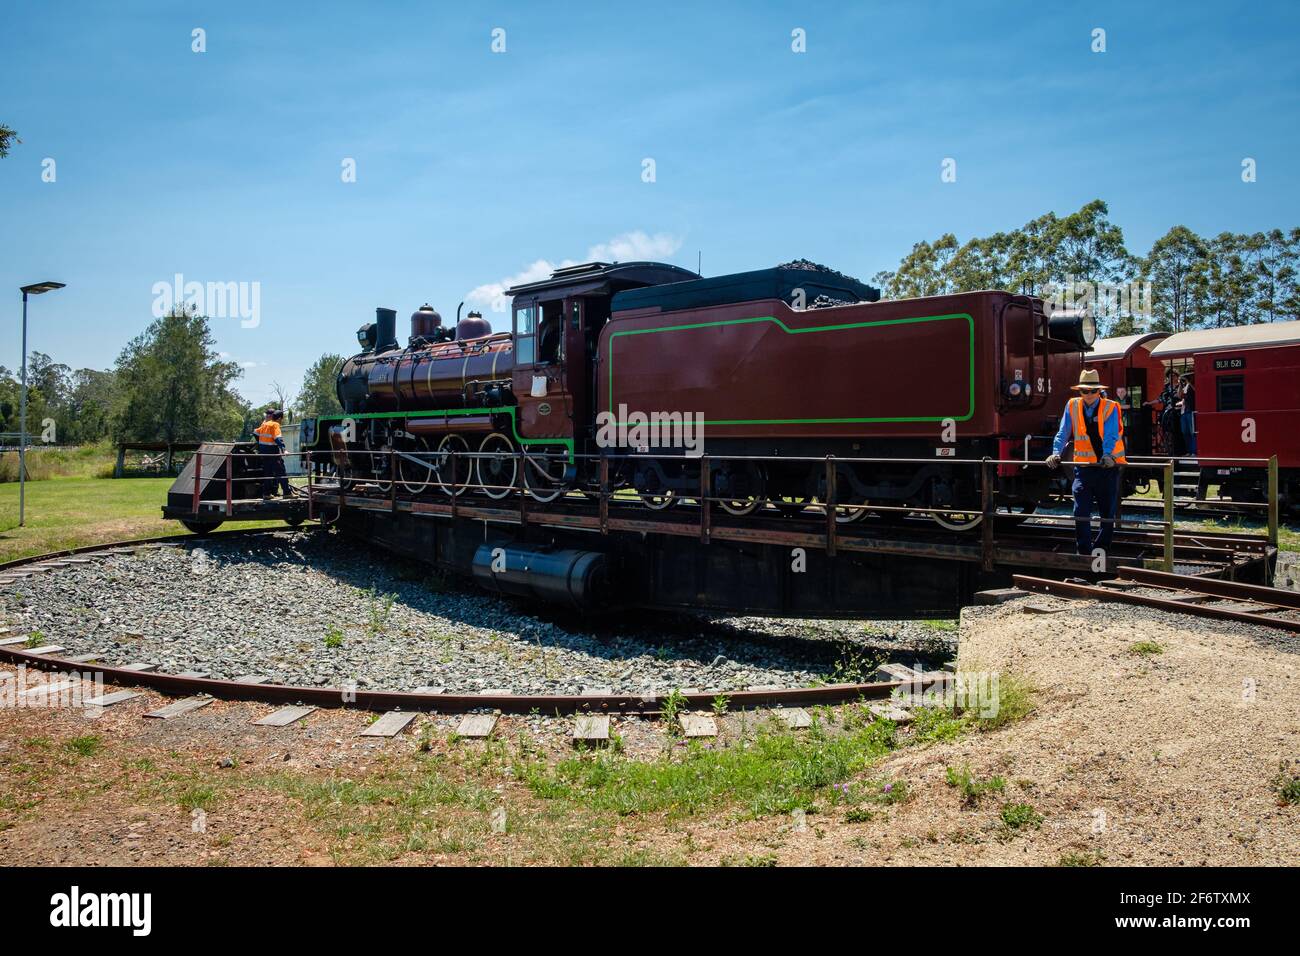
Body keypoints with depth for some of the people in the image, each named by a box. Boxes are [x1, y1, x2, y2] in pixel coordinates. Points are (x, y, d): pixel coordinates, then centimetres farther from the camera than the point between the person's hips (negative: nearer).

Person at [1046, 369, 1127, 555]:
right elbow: (1063, 433, -2)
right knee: (1081, 512, -8)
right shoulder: (1072, 406, 3)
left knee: (1108, 513, 7)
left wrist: (1107, 455, -36)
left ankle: (1100, 550, 22)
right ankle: (1084, 553, -2)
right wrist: (1056, 453, -18)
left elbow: (1111, 436, -19)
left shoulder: (1110, 408, -6)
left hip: (1108, 467, -1)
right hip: (1084, 466, 1)